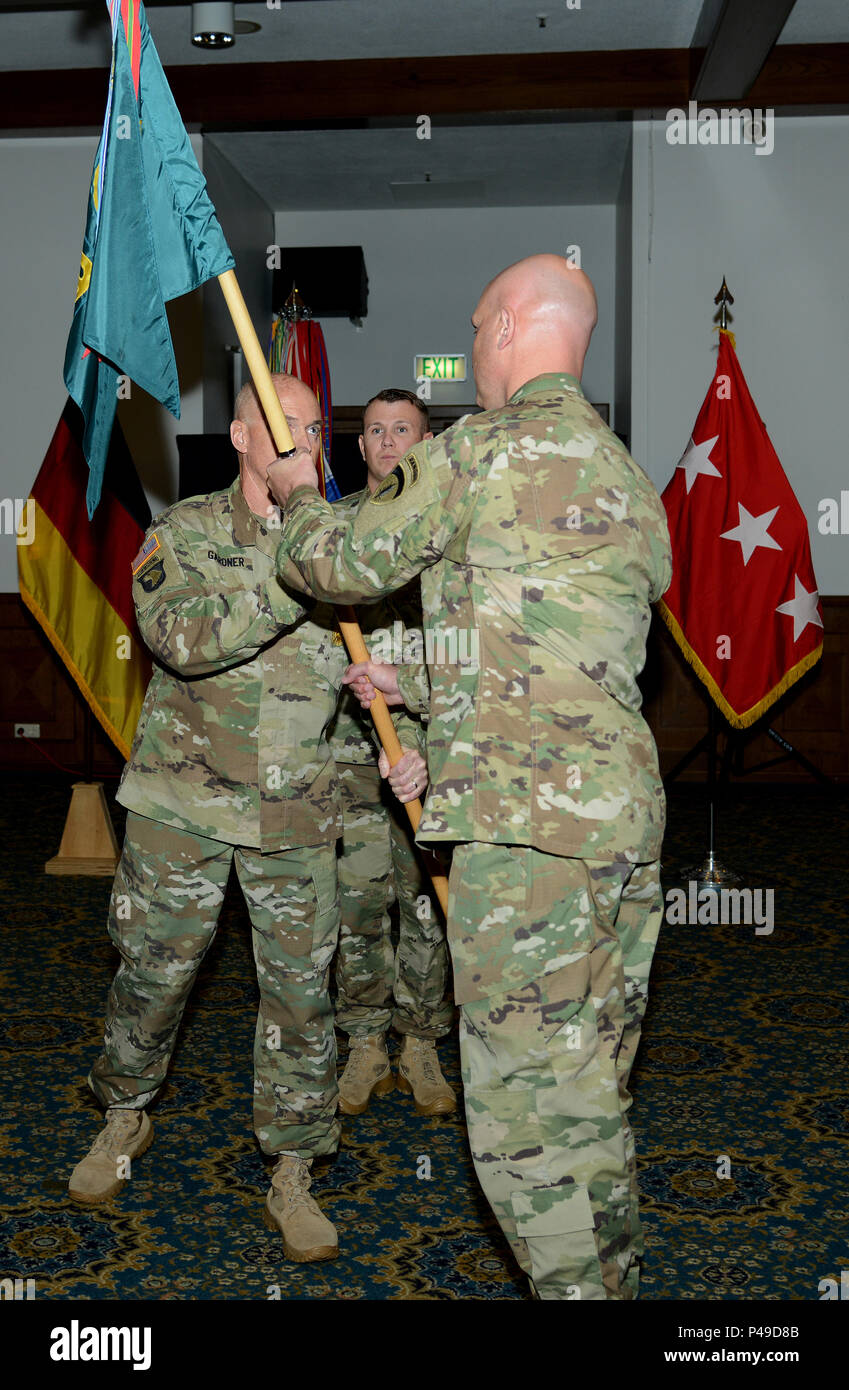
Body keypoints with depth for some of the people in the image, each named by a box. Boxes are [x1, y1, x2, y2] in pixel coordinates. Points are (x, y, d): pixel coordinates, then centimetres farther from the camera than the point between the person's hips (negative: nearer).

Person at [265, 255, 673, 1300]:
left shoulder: (482, 449, -6)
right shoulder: (630, 478, 19)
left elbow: (345, 565, 4)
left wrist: (297, 497, 25)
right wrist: (419, 690, 32)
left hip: (529, 819, -9)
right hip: (628, 811, 9)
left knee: (522, 1105, -1)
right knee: (591, 1095, 18)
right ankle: (615, 1279, 30)